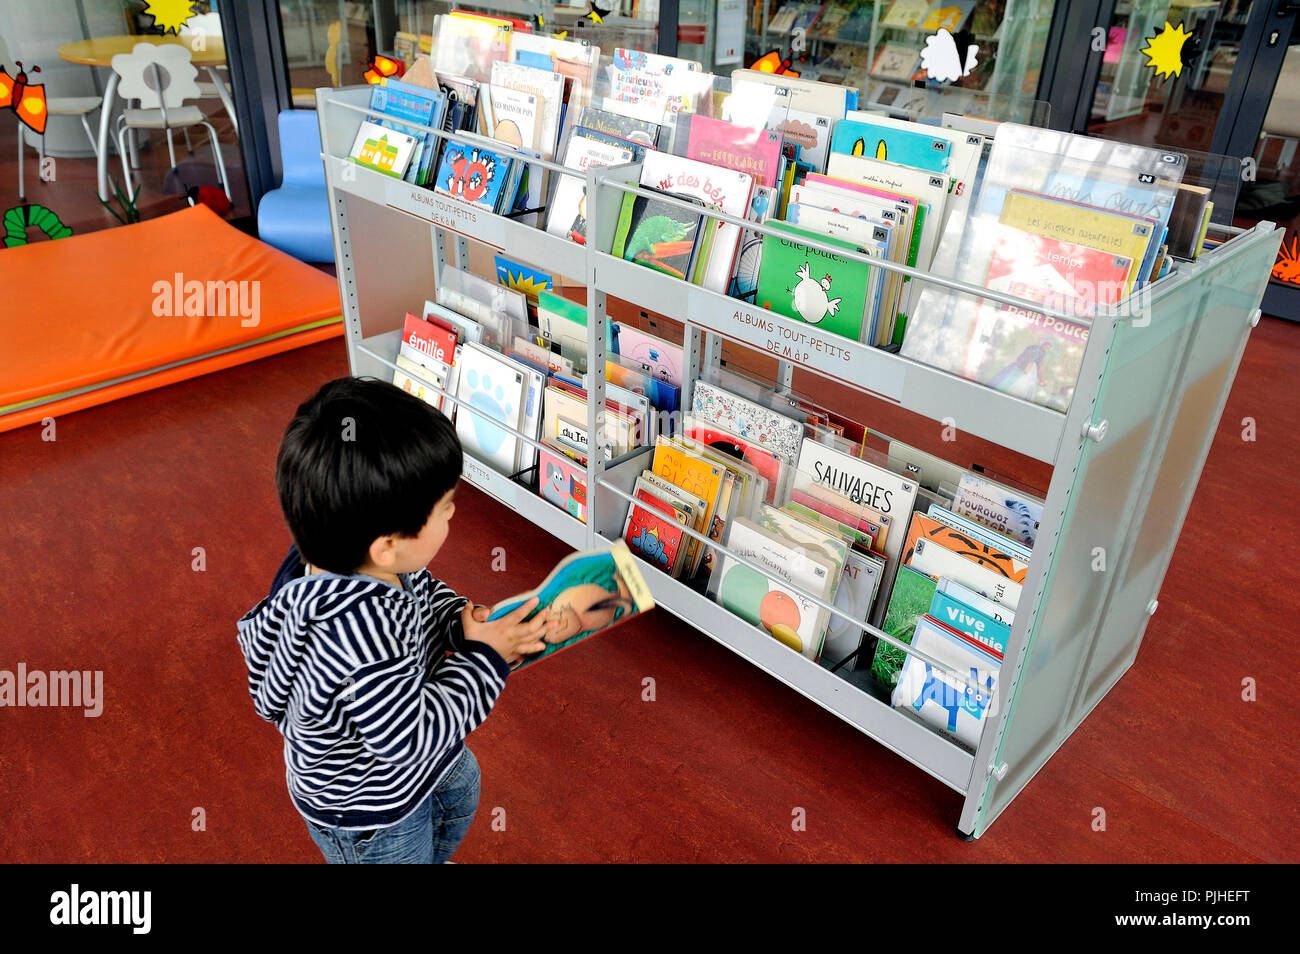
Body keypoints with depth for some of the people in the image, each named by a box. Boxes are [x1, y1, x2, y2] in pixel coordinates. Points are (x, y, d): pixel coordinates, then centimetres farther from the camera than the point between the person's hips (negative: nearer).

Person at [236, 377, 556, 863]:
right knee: (408, 853, 23)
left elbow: (422, 590, -1)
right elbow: (413, 739, -35)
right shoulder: (363, 639, -48)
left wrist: (464, 621, -18)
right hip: (369, 814, -8)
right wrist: (486, 658, -28)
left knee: (459, 793, 35)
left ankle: (432, 860, 65)